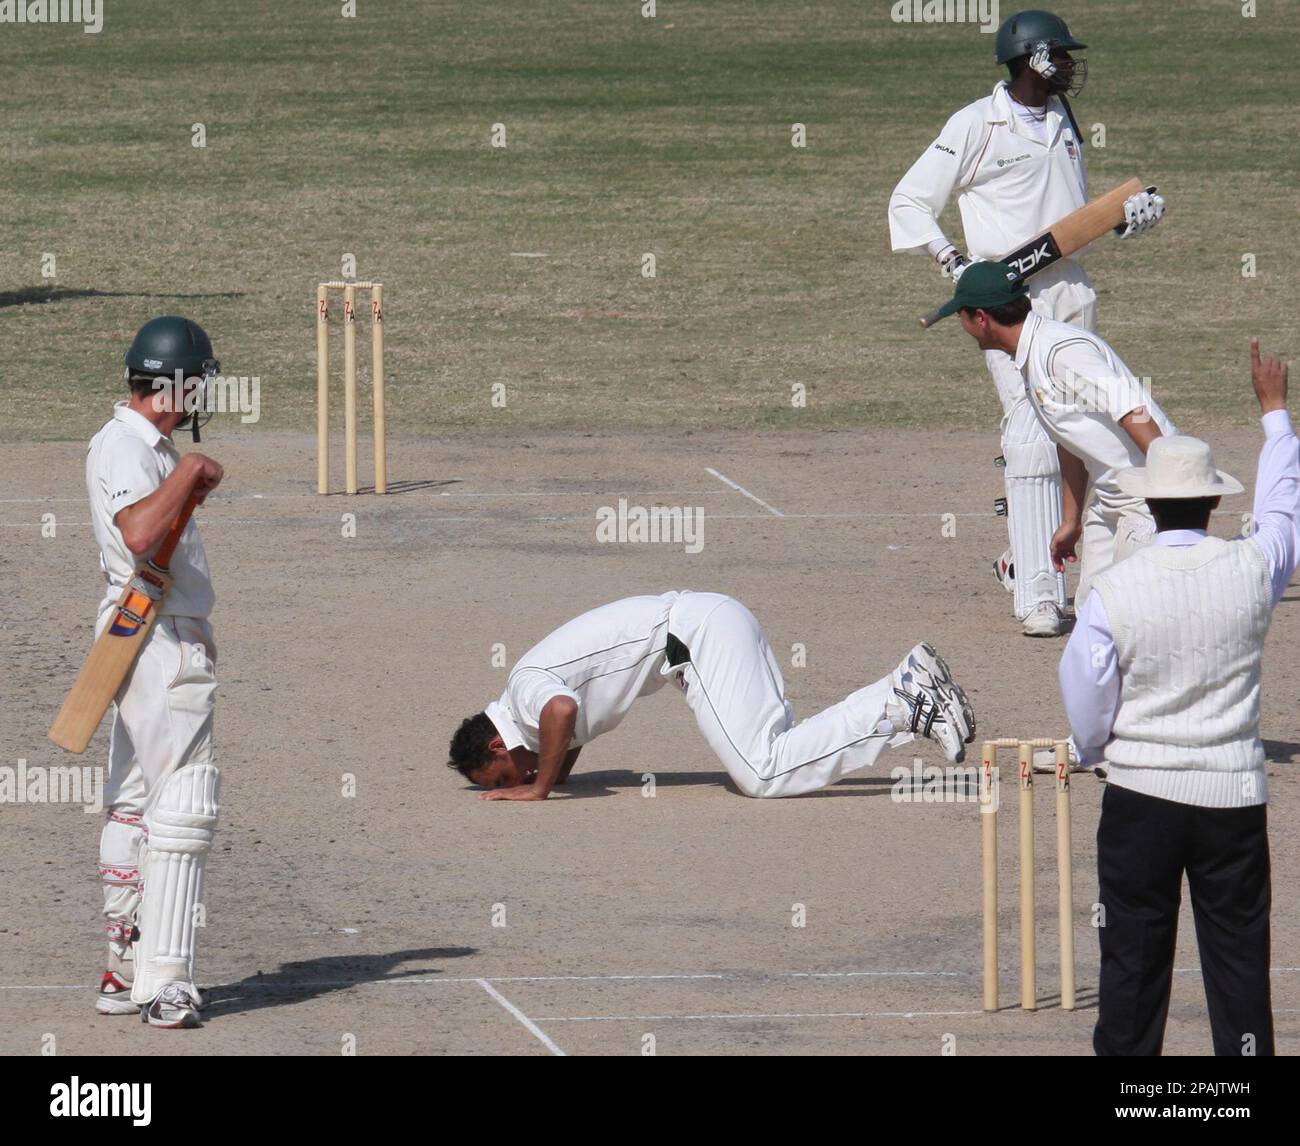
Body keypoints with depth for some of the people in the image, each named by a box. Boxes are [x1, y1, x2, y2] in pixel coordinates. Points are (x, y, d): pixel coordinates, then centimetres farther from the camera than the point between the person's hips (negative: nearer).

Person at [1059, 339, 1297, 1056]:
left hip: (1141, 797, -1)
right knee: (1238, 957, 6)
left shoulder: (1112, 593, -12)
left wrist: (1097, 750, 20)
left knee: (1133, 961, 6)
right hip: (1235, 795, 1)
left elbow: (1086, 709, -4)